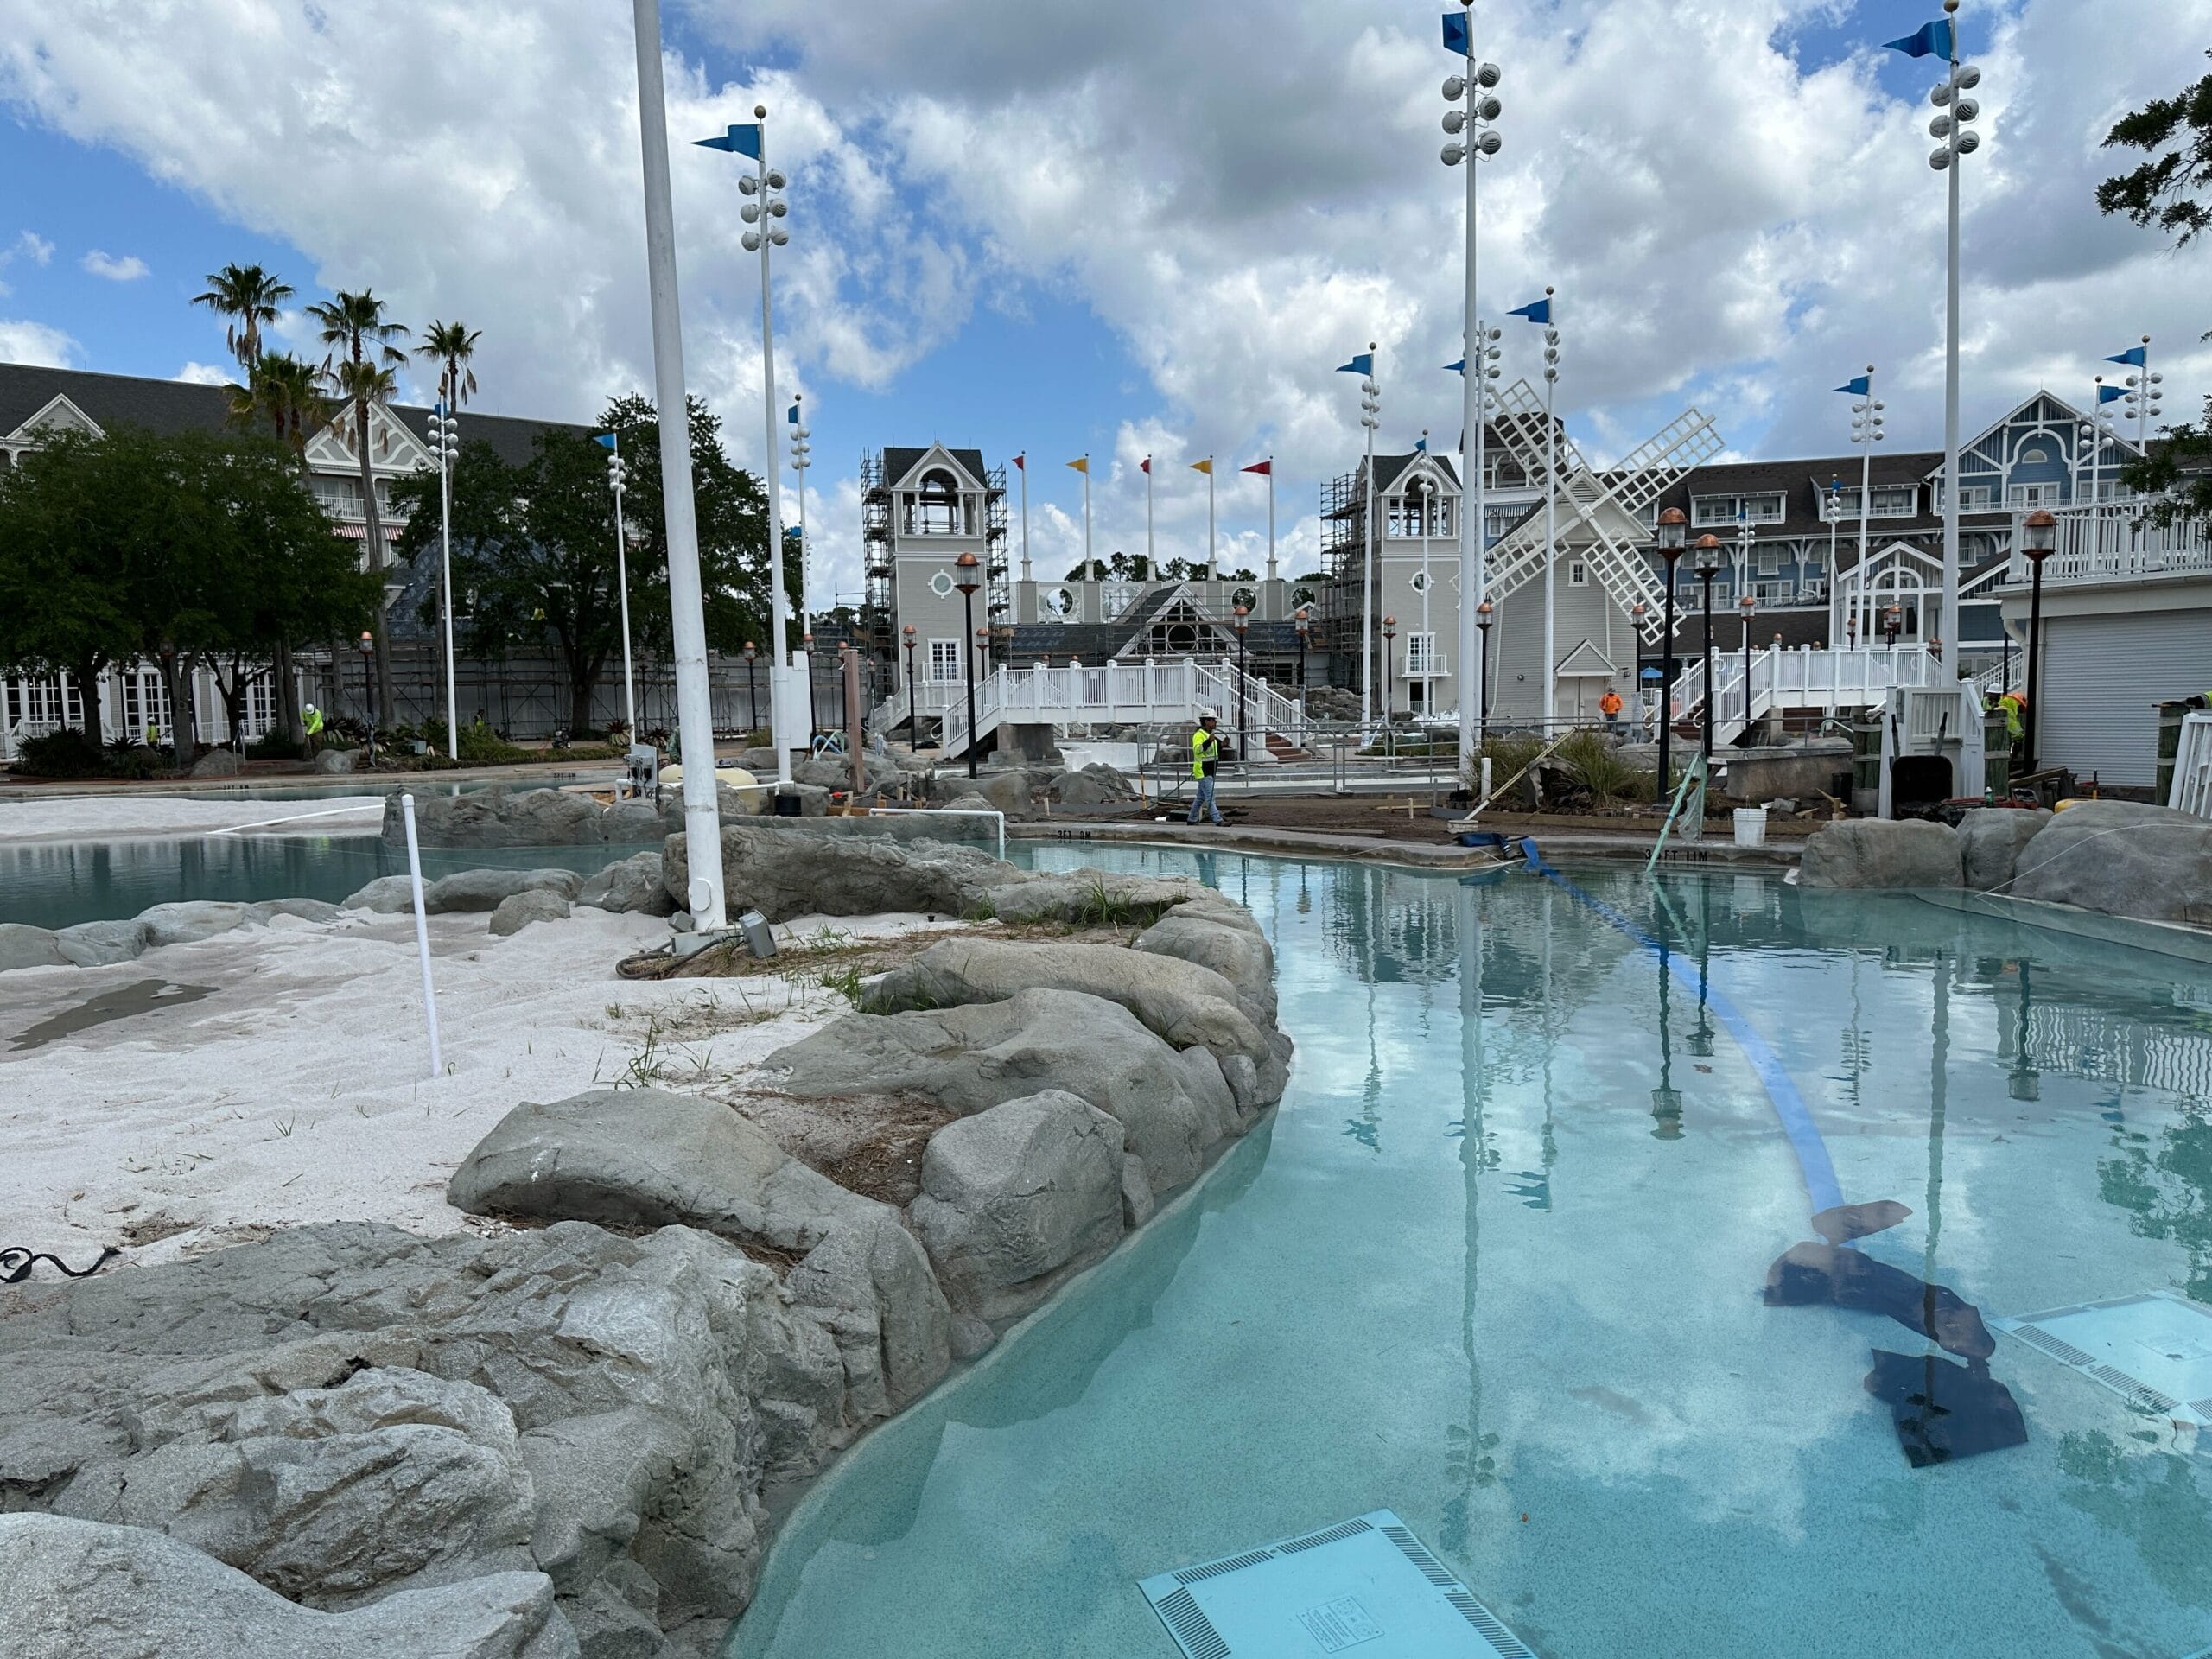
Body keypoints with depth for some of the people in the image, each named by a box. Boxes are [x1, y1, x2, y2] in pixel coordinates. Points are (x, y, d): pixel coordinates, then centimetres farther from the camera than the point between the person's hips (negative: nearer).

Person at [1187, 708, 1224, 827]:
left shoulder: (1209, 734, 16)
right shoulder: (1199, 735, -15)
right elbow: (1197, 749, -32)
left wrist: (1222, 744, 11)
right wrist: (1209, 741, -43)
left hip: (1209, 771, 10)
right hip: (1203, 772, -10)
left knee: (1200, 797, 15)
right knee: (1210, 798, -13)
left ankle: (1192, 820, 24)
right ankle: (1218, 821, -18)